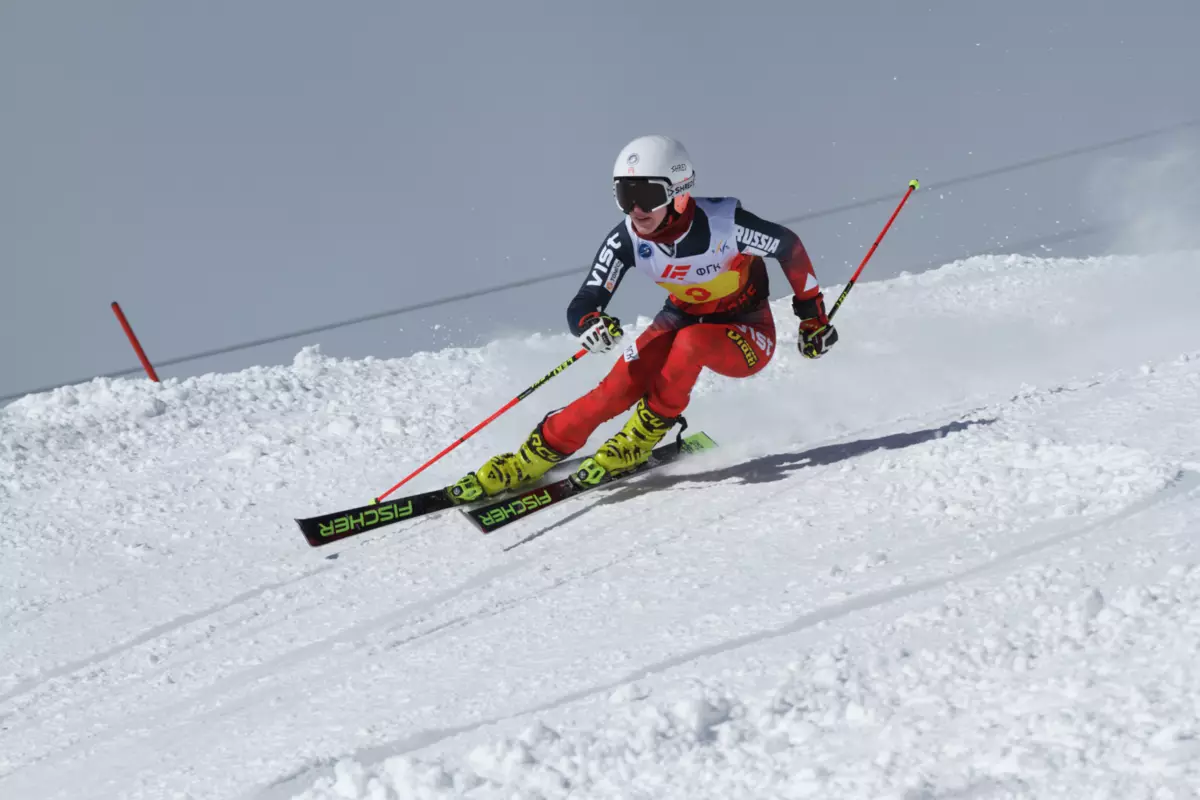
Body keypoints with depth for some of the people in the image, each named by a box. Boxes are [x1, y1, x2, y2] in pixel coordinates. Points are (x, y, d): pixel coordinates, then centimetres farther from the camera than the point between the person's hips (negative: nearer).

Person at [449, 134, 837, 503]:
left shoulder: (724, 222, -29)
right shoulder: (626, 240, -19)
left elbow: (788, 246, -12)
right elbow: (581, 306, -18)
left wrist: (812, 313, -6)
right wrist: (592, 325, -42)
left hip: (749, 338, -3)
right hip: (684, 318, 3)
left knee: (690, 341, -35)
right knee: (622, 387, -21)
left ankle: (637, 442, -16)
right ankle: (534, 457, -10)